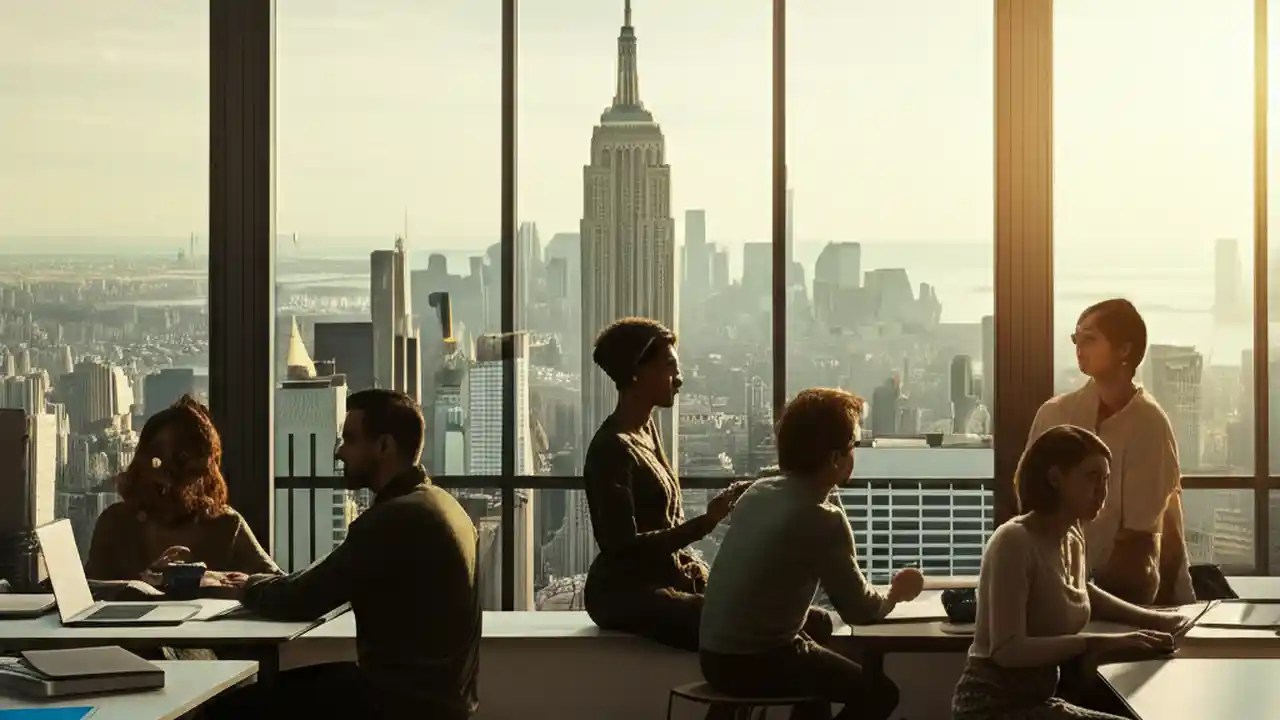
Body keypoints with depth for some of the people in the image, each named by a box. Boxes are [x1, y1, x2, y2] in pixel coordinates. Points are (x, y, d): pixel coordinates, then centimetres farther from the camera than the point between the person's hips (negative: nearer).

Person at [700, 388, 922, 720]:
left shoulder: (758, 492, 5)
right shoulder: (823, 520, -18)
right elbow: (860, 611, -8)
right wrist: (896, 593, 11)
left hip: (717, 653, 9)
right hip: (755, 664, -9)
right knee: (880, 692, 3)